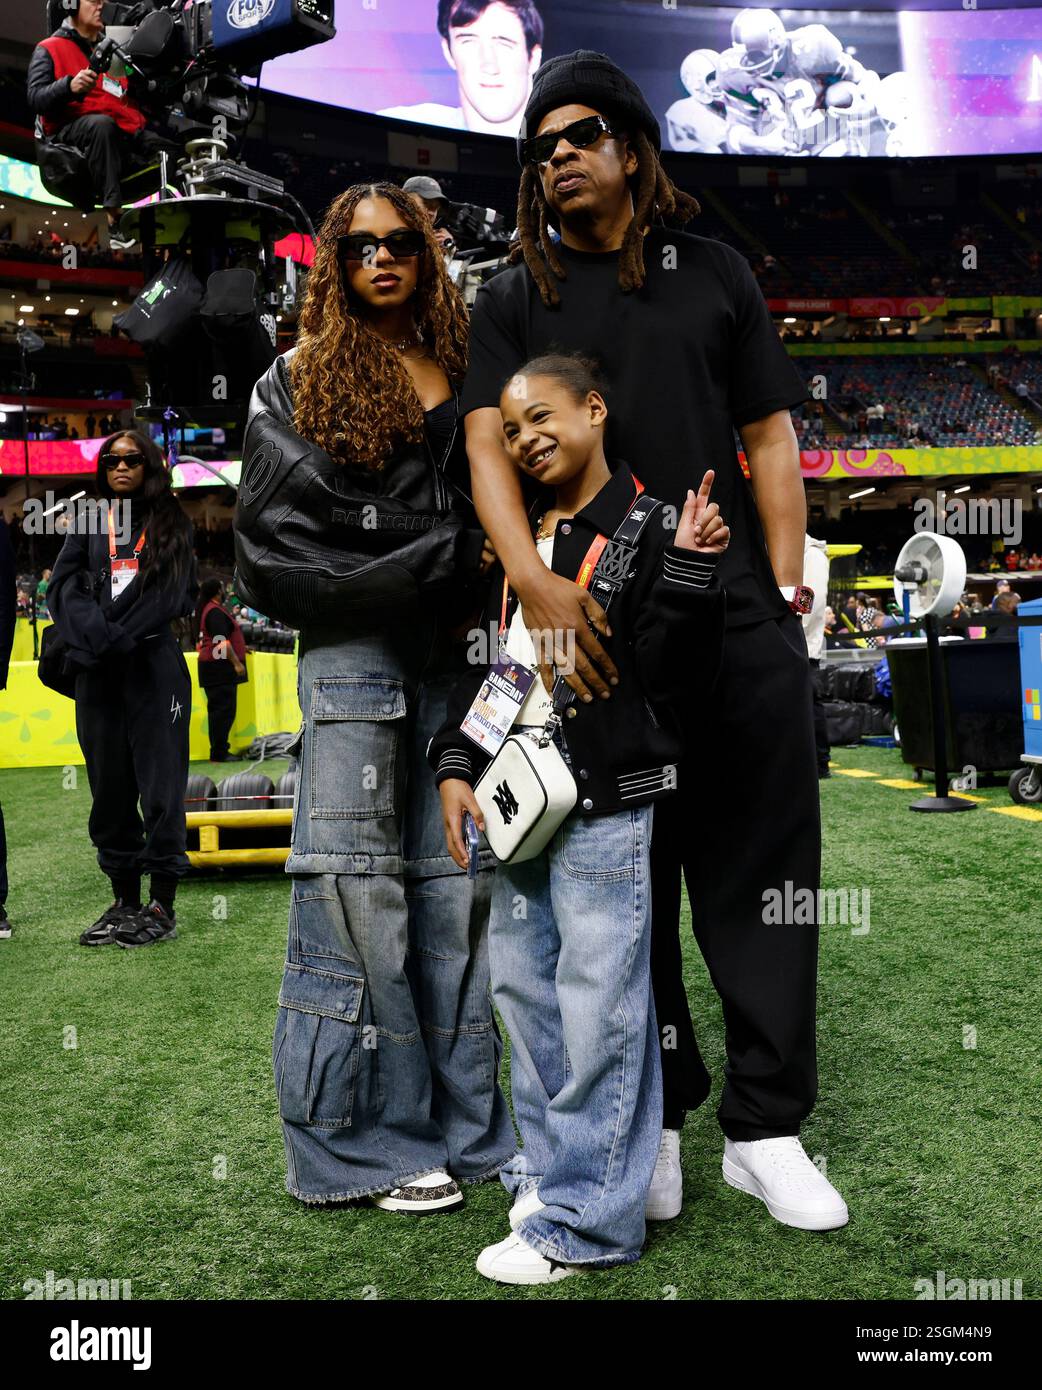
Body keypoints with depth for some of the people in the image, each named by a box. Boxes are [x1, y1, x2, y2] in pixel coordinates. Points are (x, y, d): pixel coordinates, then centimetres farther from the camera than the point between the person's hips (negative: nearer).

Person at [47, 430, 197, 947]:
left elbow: (174, 593, -4)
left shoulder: (170, 524, 9)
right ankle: (124, 900, 13)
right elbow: (63, 587, 2)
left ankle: (162, 905, 1)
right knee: (109, 786, 5)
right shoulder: (87, 525, 15)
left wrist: (119, 638, -14)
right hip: (98, 672, 3)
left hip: (154, 667, -3)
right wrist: (98, 637, -15)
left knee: (160, 784, -5)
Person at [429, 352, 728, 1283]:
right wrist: (456, 767, 8)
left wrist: (689, 571, -22)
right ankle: (551, 1166, 33)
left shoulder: (644, 528, -6)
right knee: (521, 984, 16)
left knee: (596, 1009, -3)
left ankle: (584, 1220, 9)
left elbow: (676, 679, -12)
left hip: (604, 798, -8)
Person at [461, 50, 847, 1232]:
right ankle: (653, 1118, 20)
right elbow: (487, 445, -4)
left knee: (759, 871, 1)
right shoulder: (513, 301, 12)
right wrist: (536, 583, -22)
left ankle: (765, 1129, 12)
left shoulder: (714, 274, 16)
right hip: (597, 627, -1)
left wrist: (788, 586, -1)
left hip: (739, 620, 1)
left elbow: (769, 435, 12)